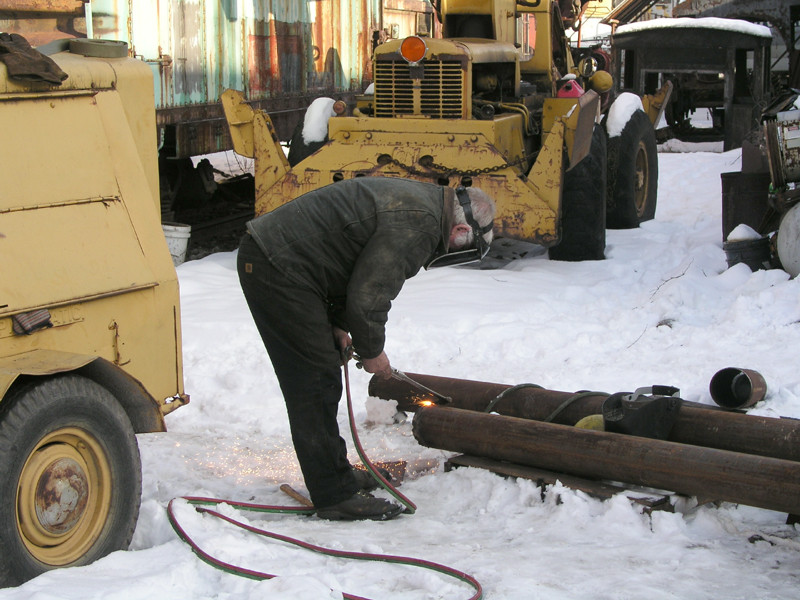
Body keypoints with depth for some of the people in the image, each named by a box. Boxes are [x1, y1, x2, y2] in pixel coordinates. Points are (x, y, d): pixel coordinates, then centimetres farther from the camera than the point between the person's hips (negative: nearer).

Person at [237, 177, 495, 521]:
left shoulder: (416, 199, 16)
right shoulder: (417, 225, -18)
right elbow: (368, 296, -18)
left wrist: (338, 325, 19)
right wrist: (371, 351, -1)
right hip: (276, 269, -11)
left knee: (321, 375, 18)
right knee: (317, 381, -7)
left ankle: (334, 472, 30)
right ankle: (334, 496, -1)